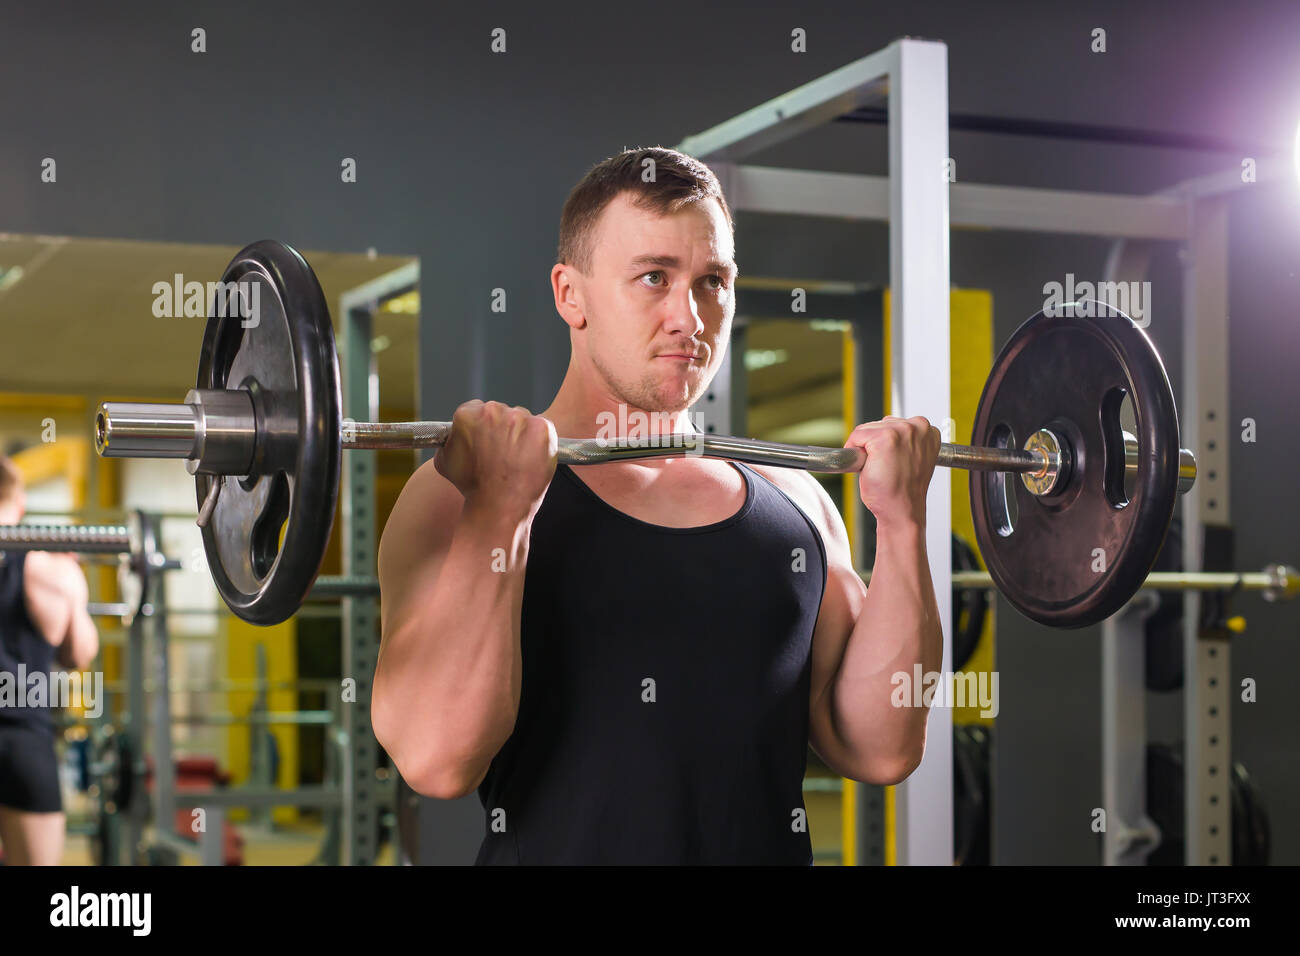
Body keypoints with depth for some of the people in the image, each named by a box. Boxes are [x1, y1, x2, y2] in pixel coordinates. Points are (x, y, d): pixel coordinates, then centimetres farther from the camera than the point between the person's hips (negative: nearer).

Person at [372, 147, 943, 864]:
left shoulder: (794, 499, 7)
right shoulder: (461, 491, -6)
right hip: (564, 844, -3)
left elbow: (880, 750, 4)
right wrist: (501, 508, -20)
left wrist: (901, 523, -2)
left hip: (770, 843, 4)